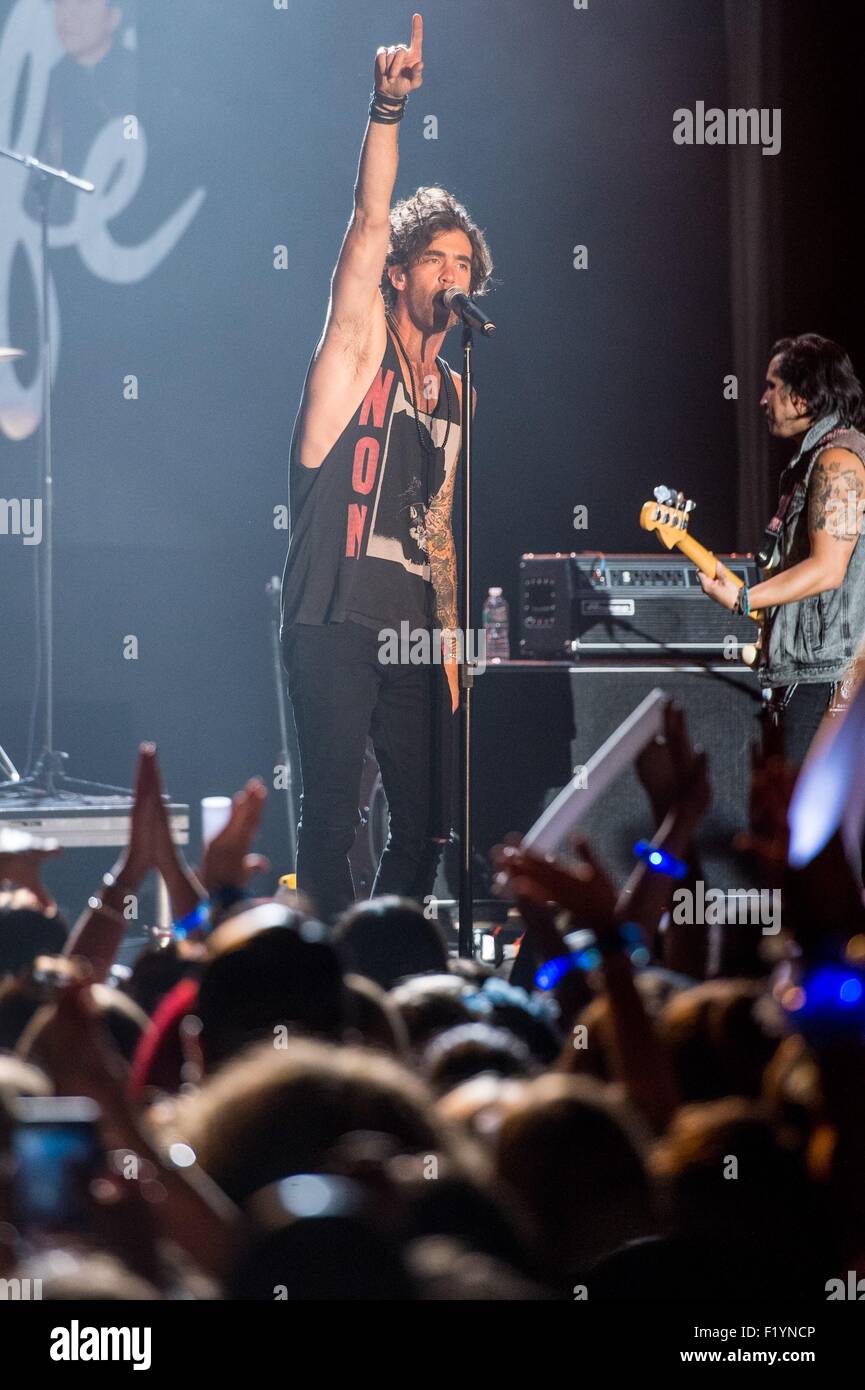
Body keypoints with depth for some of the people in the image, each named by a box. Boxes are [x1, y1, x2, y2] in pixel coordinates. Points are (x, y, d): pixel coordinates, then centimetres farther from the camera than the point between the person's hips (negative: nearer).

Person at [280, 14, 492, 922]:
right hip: (335, 619, -6)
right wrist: (387, 112, -24)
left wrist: (450, 636, 17)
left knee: (425, 824, 5)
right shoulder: (360, 344, 2)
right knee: (333, 812, -8)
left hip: (414, 628, 6)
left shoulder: (454, 393, 19)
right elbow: (370, 219, -12)